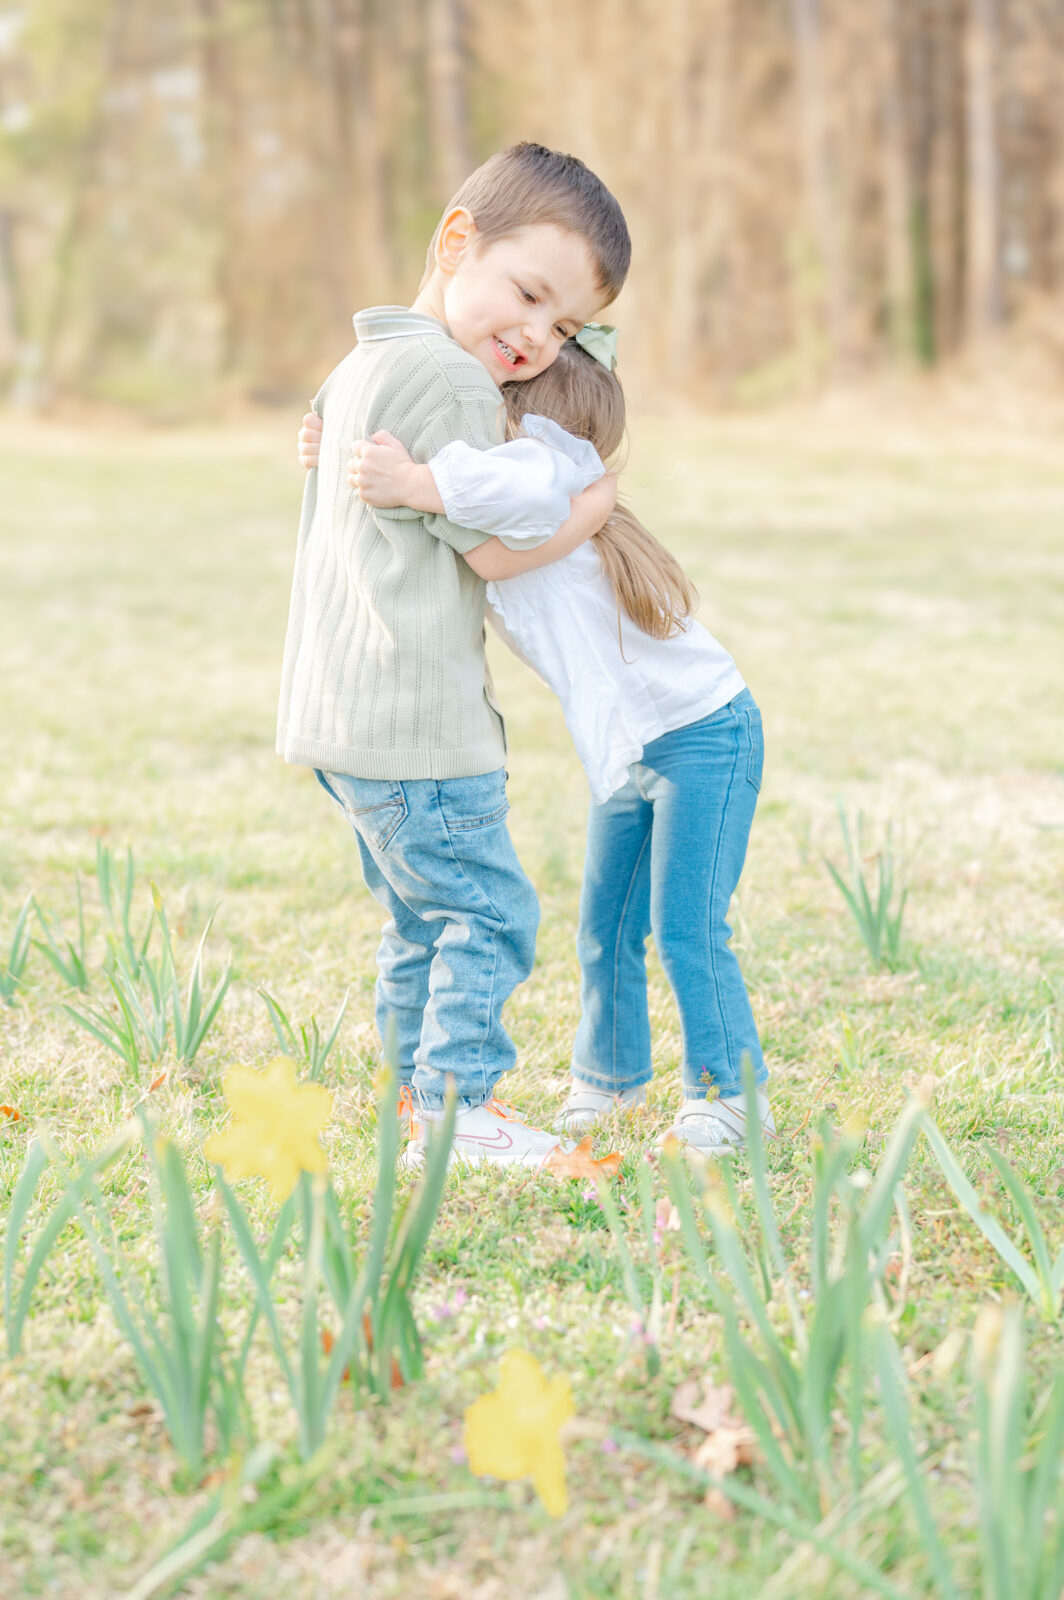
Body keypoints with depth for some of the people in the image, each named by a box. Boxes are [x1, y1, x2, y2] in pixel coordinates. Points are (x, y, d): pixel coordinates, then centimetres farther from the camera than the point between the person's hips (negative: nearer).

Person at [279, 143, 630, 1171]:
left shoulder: (361, 368, 15)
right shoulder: (448, 382, -17)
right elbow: (498, 546, -14)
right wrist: (594, 504, 1)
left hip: (340, 708, 10)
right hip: (414, 721, -10)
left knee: (421, 919, 20)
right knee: (487, 908, -2)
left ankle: (422, 1091, 27)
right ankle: (458, 1105, 2)